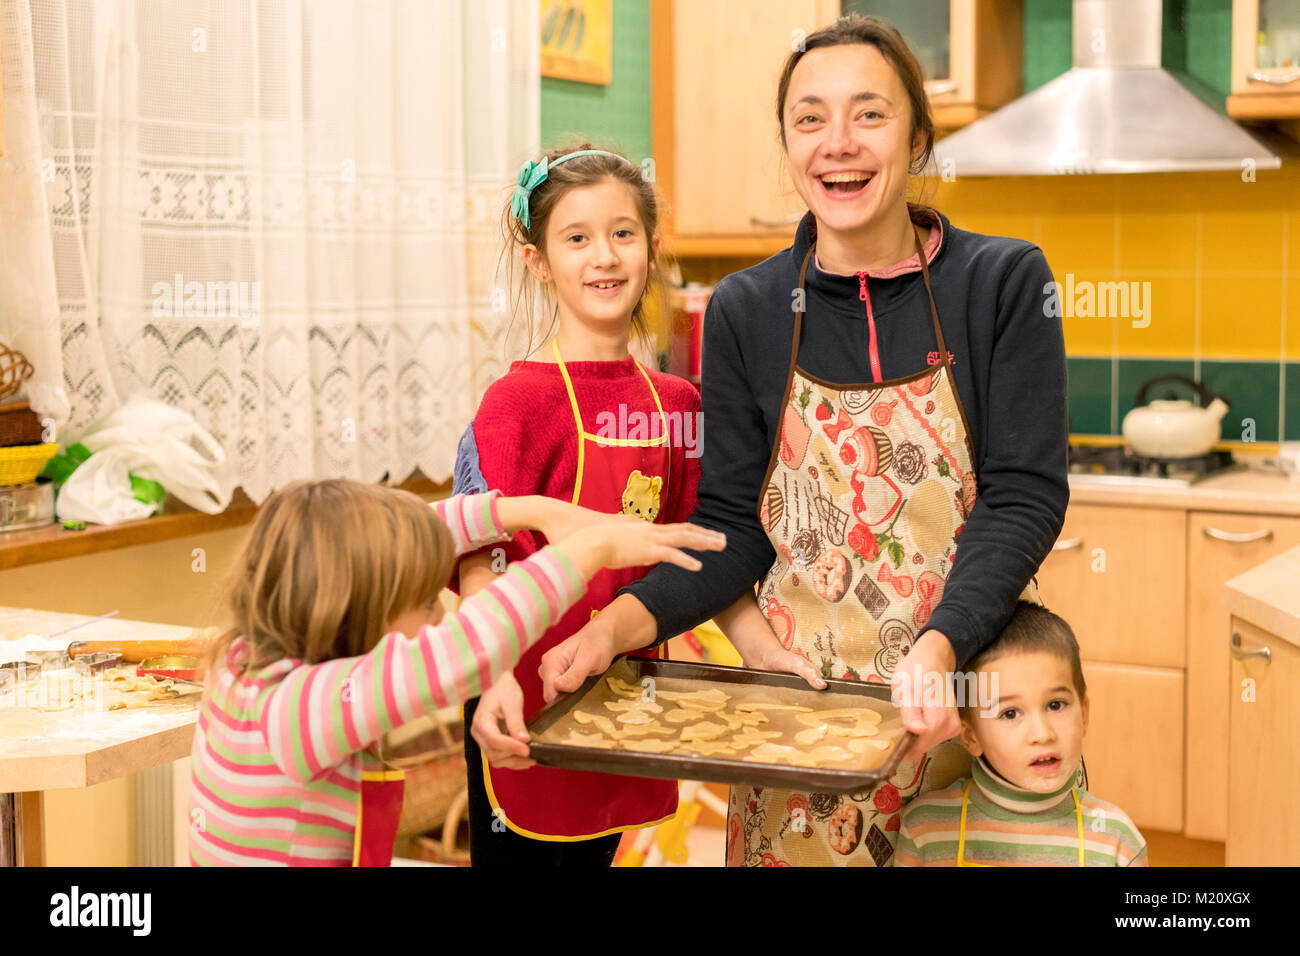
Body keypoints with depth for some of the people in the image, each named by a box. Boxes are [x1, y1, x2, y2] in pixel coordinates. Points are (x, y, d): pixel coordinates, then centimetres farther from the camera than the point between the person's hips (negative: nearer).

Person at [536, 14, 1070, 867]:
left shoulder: (1003, 283, -5)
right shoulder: (745, 312, 0)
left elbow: (1024, 498, -10)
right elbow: (735, 527, 0)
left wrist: (936, 650, -26)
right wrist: (621, 623, -17)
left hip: (964, 696, -1)